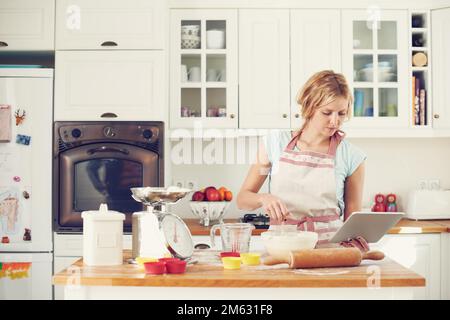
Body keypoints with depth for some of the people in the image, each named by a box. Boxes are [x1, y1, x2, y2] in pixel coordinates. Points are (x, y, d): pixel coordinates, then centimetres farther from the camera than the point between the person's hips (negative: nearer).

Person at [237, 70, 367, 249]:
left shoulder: (351, 157, 2)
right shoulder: (275, 142, 5)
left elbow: (353, 219, 9)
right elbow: (242, 199, 9)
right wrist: (263, 198, -12)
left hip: (329, 246, 0)